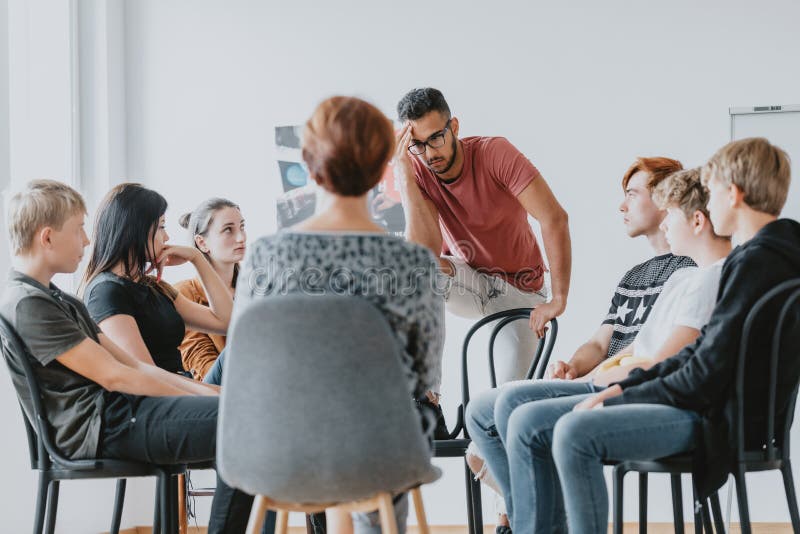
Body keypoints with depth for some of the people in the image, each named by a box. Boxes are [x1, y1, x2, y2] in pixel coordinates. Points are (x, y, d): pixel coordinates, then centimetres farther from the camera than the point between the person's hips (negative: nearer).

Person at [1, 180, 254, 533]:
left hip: (119, 409, 10)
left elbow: (132, 365, 17)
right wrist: (203, 398, -9)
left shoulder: (61, 302, 23)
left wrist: (206, 393, 5)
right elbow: (113, 376, -13)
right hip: (100, 429, -10)